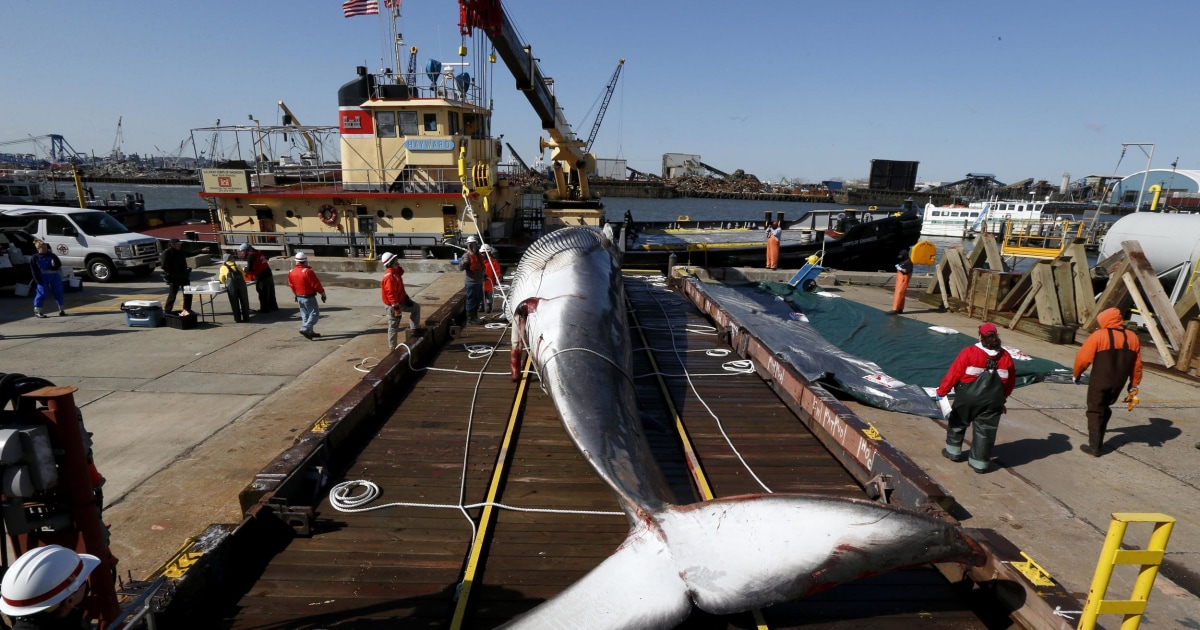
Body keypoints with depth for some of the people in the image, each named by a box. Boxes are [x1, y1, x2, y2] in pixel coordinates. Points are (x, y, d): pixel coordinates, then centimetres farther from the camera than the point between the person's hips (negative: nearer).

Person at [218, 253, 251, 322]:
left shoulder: (223, 267, 21)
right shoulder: (237, 266, 25)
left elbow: (222, 279, 30)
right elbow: (243, 276, 26)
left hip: (231, 284, -1)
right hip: (241, 283, 2)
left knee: (234, 302, 8)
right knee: (244, 301, 10)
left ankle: (238, 318, 10)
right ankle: (246, 317, 13)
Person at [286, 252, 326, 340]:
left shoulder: (291, 272, 1)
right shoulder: (308, 272, -22)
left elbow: (291, 285, 13)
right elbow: (316, 284, -17)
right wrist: (322, 293, -5)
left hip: (299, 297, 8)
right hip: (309, 297, -8)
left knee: (305, 314, 16)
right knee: (315, 313, -1)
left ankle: (310, 331, 22)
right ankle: (305, 329, -13)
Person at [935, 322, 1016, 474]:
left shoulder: (969, 352, -14)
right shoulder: (1006, 357, 1)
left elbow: (953, 373, -13)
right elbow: (1010, 381, 11)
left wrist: (941, 391, -5)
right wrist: (1002, 398, 25)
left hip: (967, 397, -3)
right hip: (992, 401, 3)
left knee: (957, 423, 18)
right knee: (985, 430, 9)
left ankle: (953, 451, 30)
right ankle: (980, 463, 15)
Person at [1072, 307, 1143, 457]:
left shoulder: (1098, 336, -12)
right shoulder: (1133, 338, 6)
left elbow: (1083, 358, -13)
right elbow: (1137, 364, 10)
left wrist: (1076, 374, 3)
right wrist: (1134, 384, 18)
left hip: (1099, 382, -6)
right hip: (1118, 384, 6)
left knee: (1095, 411, 3)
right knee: (1104, 407, 24)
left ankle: (1094, 447, 3)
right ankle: (1098, 438, 35)